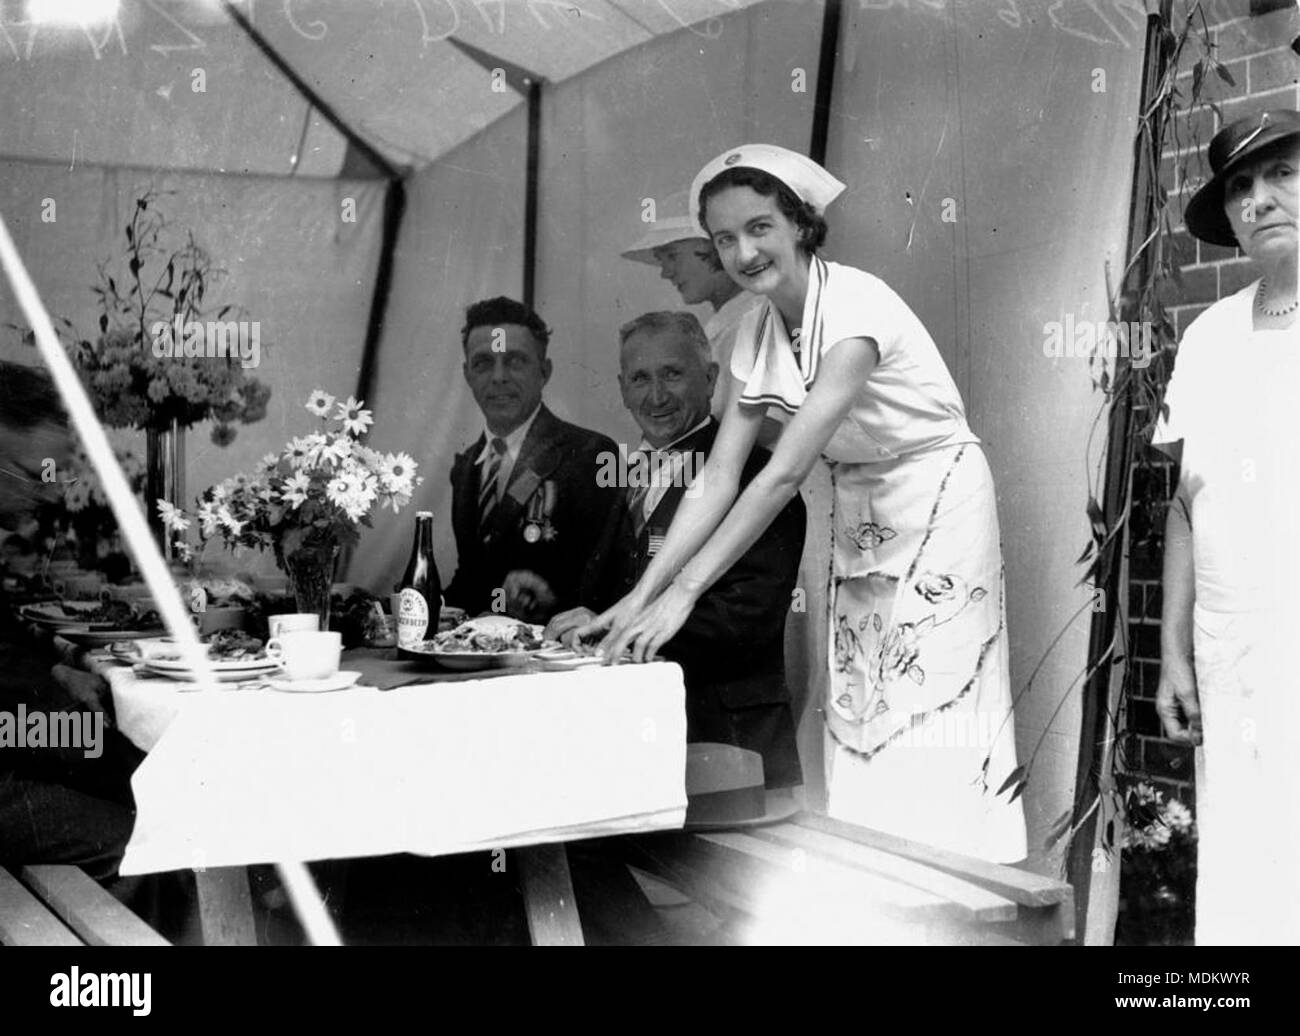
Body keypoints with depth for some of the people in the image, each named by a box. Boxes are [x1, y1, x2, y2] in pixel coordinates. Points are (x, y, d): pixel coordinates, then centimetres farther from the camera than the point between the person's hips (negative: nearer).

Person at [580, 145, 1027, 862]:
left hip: (937, 505, -7)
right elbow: (719, 478, -5)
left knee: (927, 722, -7)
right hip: (858, 520, 7)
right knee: (859, 722, 7)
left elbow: (785, 472, -31)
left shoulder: (854, 305, -25)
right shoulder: (758, 331, -1)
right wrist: (641, 594, -15)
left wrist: (682, 593, -33)